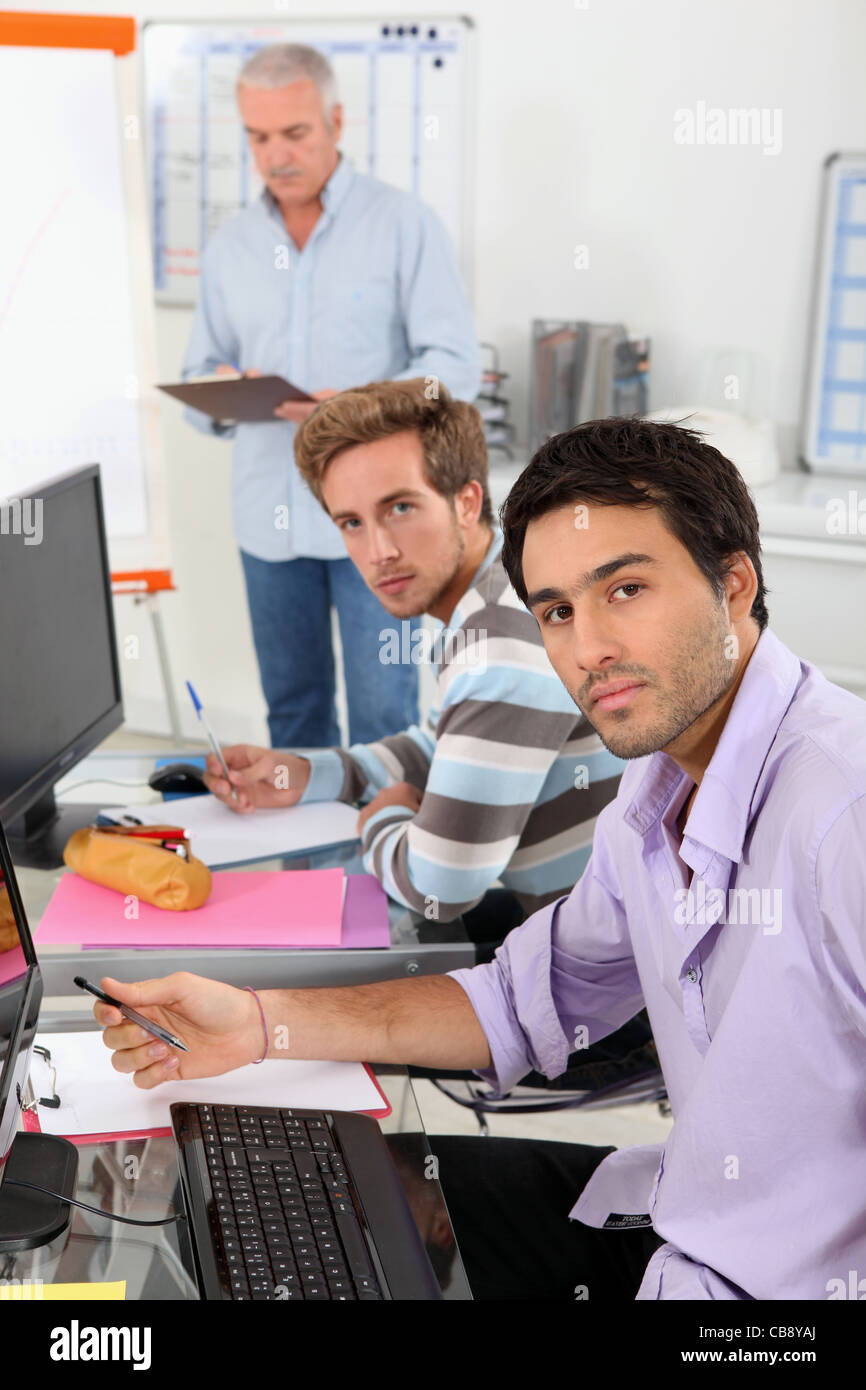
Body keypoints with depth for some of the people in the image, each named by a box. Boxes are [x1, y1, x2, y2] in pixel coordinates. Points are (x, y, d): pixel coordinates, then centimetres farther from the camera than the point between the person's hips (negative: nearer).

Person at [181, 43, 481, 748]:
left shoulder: (406, 225, -2)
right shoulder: (229, 245, 11)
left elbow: (456, 364, -8)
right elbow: (201, 373, 15)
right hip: (269, 516, 4)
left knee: (383, 715, 0)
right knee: (292, 708, 14)